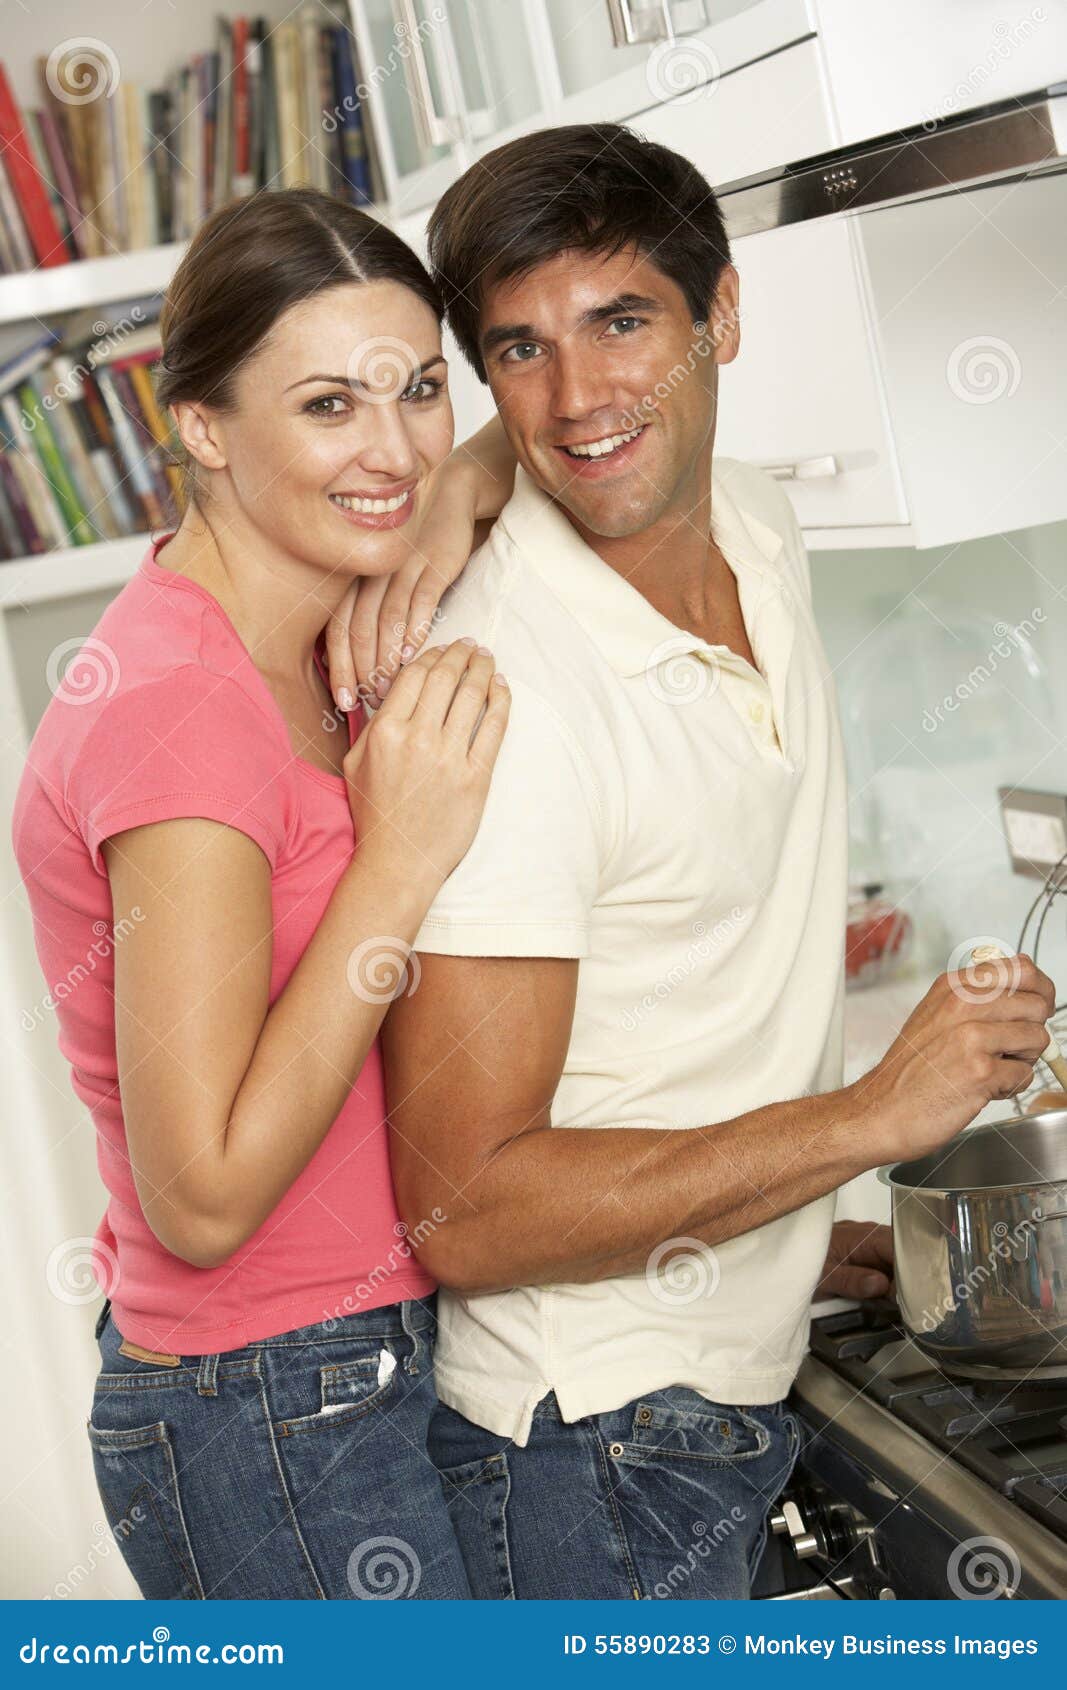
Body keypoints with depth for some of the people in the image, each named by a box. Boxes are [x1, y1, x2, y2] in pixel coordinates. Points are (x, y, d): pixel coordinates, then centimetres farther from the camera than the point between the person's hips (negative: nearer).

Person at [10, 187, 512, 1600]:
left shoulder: (295, 643, 3)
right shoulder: (184, 704, -24)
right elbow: (204, 1195, -24)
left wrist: (462, 505, -3)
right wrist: (400, 859, -25)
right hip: (282, 1423, -9)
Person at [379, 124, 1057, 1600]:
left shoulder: (762, 526, 0)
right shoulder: (494, 695, -26)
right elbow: (462, 1214, -26)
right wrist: (873, 1116, -23)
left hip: (736, 1390, 8)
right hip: (593, 1453, -8)